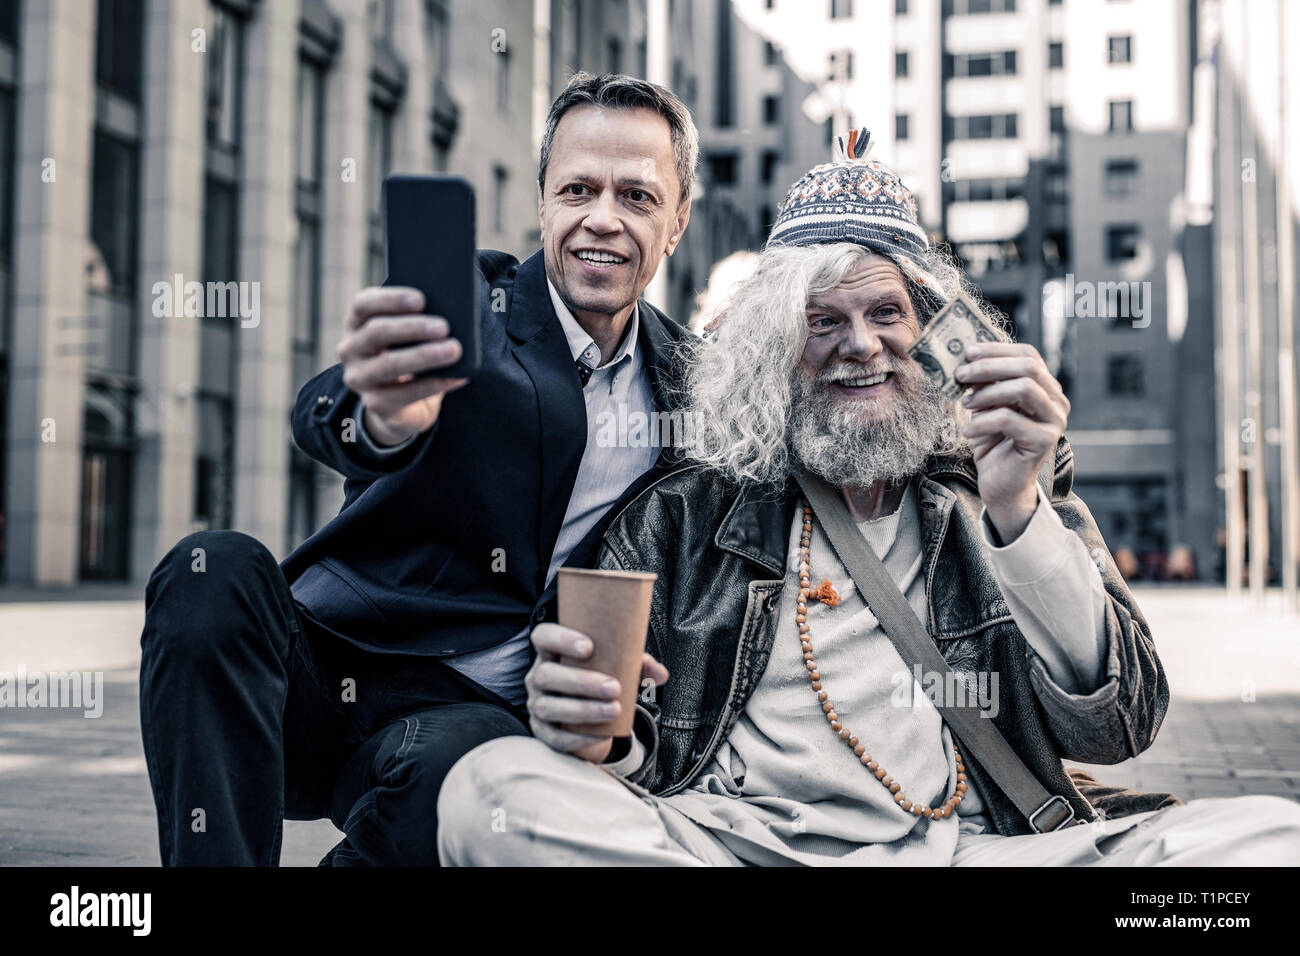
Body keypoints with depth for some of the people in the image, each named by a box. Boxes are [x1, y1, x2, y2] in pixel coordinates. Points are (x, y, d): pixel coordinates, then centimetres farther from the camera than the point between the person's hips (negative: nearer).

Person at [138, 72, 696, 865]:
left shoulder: (682, 384, 7)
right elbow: (322, 417, -25)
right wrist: (378, 416, -49)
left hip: (470, 706, 1)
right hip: (330, 670, 0)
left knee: (455, 768, -36)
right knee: (214, 572, -31)